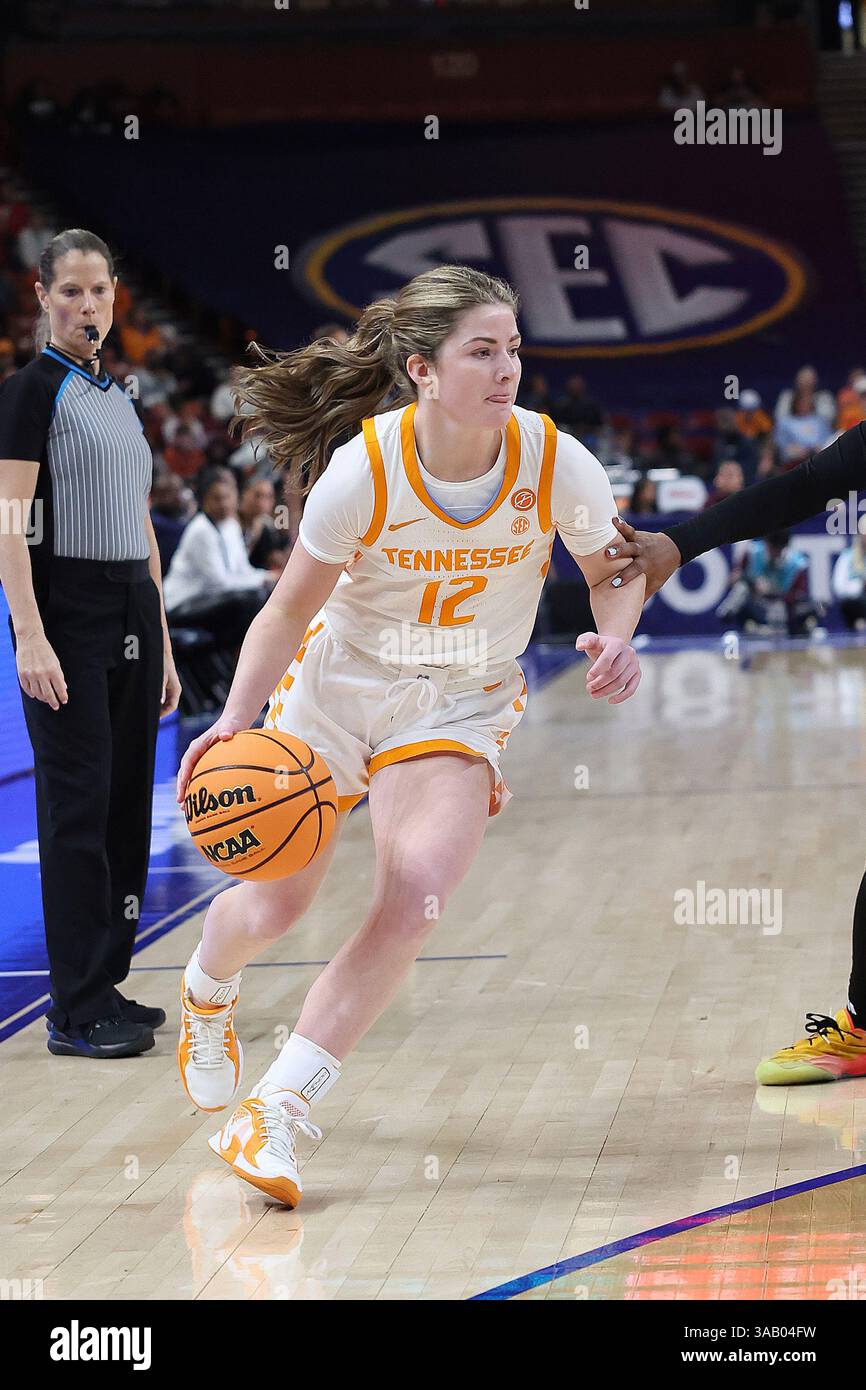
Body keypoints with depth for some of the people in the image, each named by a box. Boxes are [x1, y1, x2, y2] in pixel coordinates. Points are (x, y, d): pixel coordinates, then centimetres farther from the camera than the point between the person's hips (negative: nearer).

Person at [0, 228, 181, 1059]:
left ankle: (107, 986, 17)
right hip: (69, 617, -8)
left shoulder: (119, 397, 16)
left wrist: (162, 644, 17)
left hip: (133, 616, 8)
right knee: (78, 806, -7)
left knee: (128, 802, 9)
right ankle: (76, 1013, -4)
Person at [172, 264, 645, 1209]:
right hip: (335, 683, -1)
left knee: (412, 905, -21)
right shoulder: (363, 469, -24)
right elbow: (291, 608, -13)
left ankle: (274, 1114, -14)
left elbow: (614, 573, -2)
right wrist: (236, 720, -26)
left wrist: (615, 639, -24)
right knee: (273, 906, 7)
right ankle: (206, 992, 46)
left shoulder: (557, 464, -20)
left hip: (459, 706, 1)